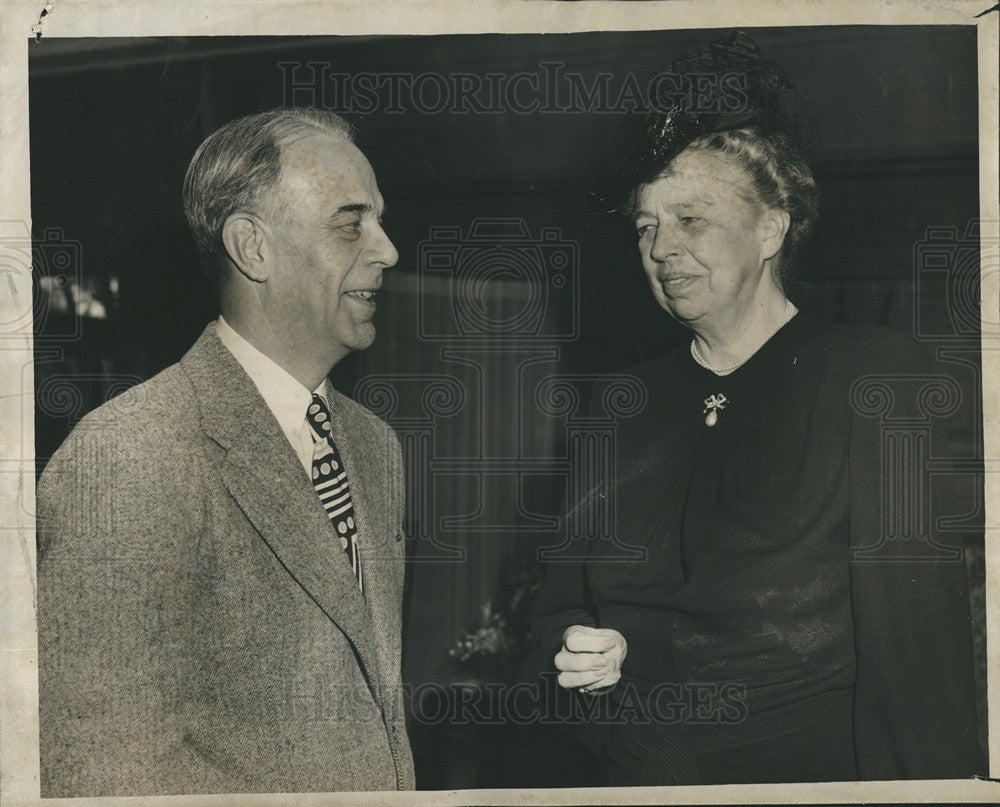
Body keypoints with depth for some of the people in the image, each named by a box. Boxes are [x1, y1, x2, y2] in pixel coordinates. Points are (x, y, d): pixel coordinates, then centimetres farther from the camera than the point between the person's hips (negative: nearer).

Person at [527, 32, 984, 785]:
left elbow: (917, 634, -14)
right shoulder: (624, 407, 5)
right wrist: (574, 646, -8)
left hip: (815, 773, -4)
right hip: (639, 774, 5)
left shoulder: (881, 380, -9)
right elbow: (561, 593, 12)